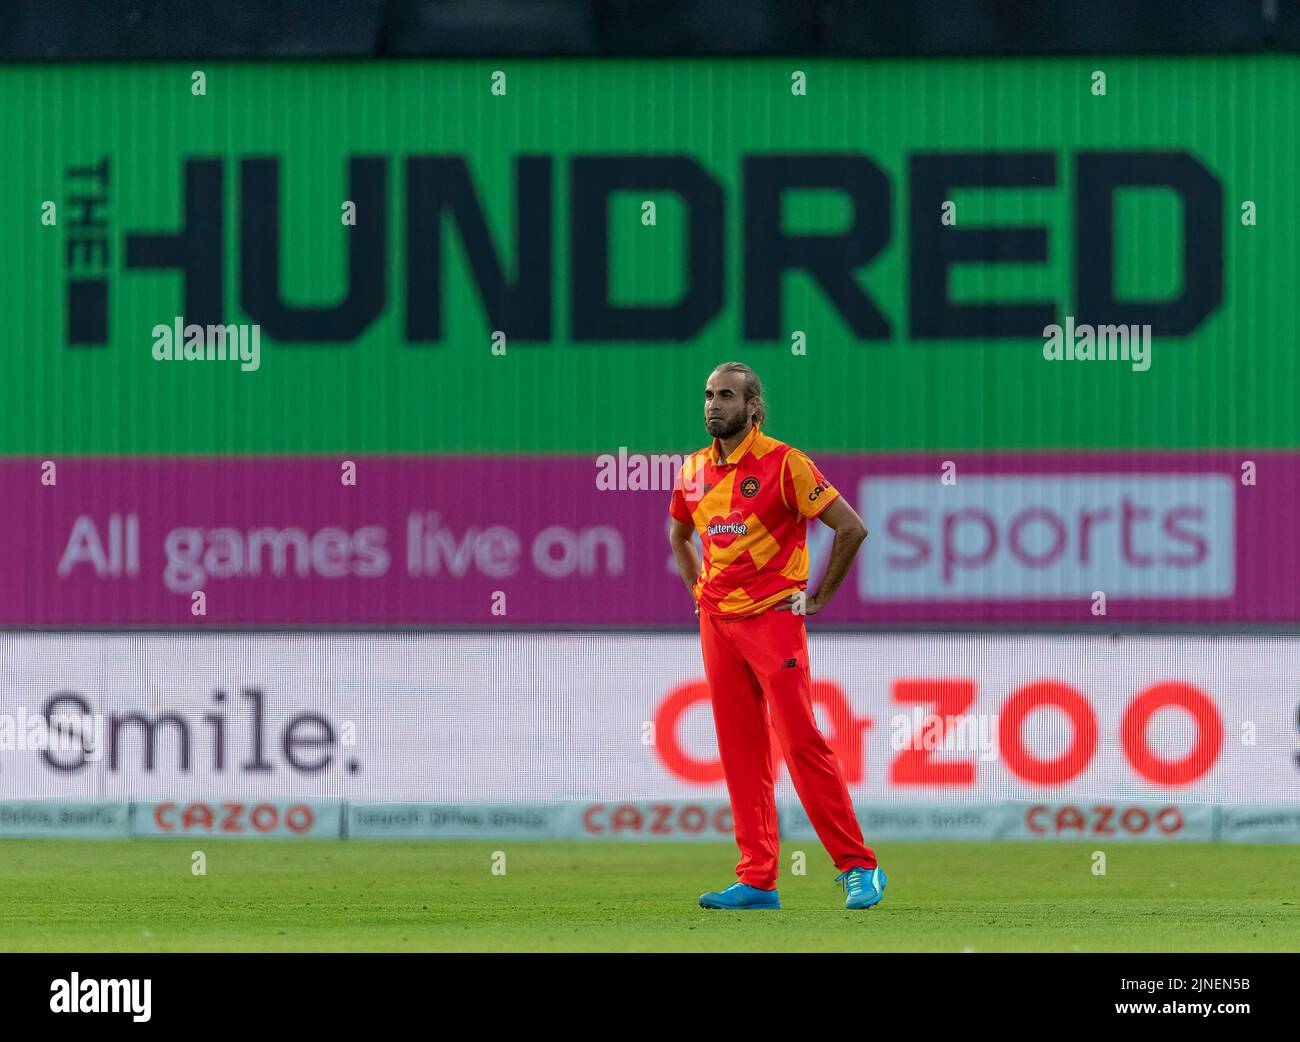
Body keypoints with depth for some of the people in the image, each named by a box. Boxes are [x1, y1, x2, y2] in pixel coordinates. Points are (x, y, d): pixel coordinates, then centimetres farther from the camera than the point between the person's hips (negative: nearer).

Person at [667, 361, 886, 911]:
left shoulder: (783, 463, -9)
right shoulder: (695, 469, 10)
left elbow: (851, 527, -9)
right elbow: (679, 535, 31)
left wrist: (818, 598, -7)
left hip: (772, 617, -6)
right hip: (716, 622, 6)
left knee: (801, 742, -12)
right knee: (740, 752, 5)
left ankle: (858, 867, -8)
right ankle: (757, 880, 8)